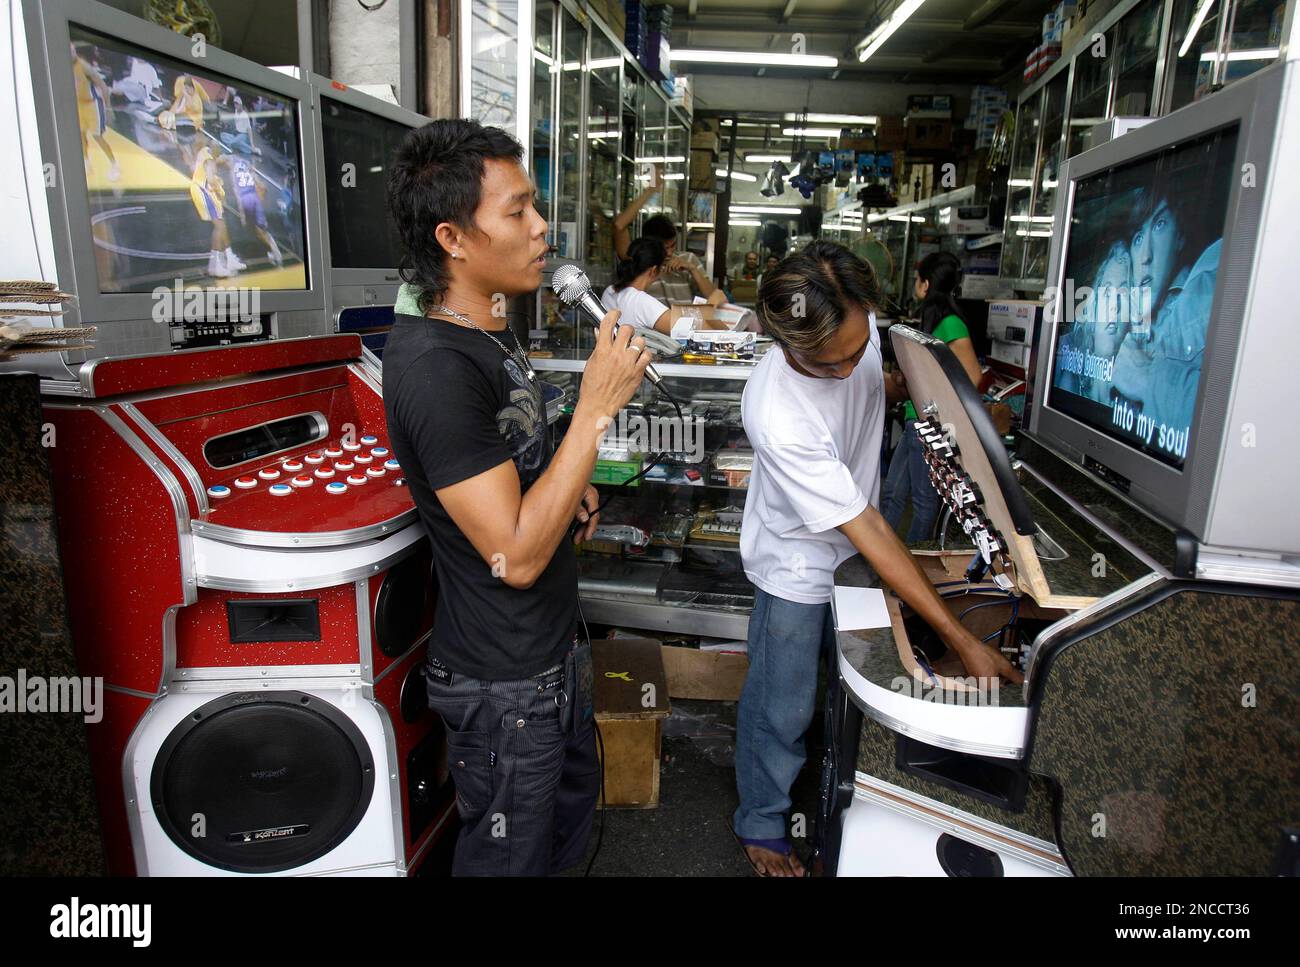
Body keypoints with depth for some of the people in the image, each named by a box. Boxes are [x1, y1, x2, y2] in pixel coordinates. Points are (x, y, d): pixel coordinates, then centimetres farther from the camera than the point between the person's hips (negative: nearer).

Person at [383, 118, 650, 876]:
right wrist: (597, 407, -28)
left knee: (574, 806, 30)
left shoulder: (492, 334, 3)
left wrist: (570, 488, 0)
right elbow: (515, 554, -29)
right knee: (510, 856, 16)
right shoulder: (435, 365, -27)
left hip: (550, 649, 9)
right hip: (504, 679, -9)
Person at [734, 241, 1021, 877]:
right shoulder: (777, 414, -38)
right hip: (797, 562, -7)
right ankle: (760, 824, 35)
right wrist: (962, 641, -30)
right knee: (782, 709, 8)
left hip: (855, 549, 7)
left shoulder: (859, 330, -18)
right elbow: (869, 533, -34)